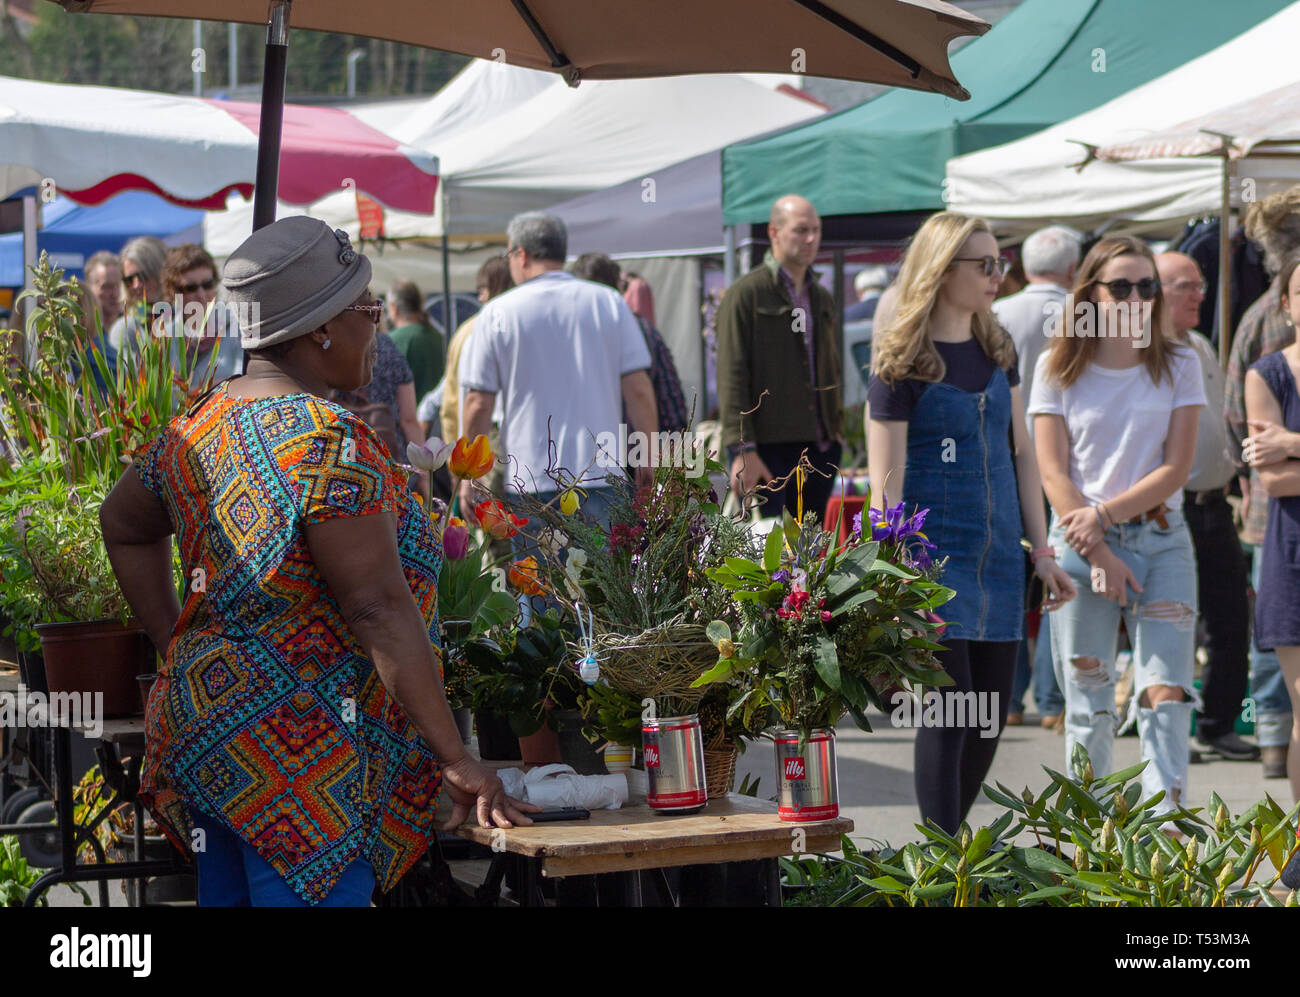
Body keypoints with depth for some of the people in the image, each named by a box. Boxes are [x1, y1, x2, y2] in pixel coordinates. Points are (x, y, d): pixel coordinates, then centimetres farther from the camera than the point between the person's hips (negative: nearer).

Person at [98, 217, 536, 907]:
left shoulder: (202, 423, 9)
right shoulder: (332, 443, -18)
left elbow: (123, 525, 24)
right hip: (299, 756, -9)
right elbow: (380, 611, -21)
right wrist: (454, 757, -17)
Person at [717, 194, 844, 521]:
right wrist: (742, 451, -17)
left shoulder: (823, 299, 18)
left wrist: (836, 434, 16)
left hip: (819, 451, 7)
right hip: (767, 451, -7)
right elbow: (731, 378, -10)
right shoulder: (746, 294, -4)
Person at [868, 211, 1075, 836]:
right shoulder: (902, 362, -9)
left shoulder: (997, 350, 11)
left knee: (991, 718, 8)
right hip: (933, 554, -7)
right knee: (948, 714, -10)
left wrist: (1042, 551, 12)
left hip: (997, 555, 7)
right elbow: (886, 483, -11)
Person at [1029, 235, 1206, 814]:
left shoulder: (1179, 366, 6)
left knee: (1165, 696, -9)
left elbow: (1176, 468, -1)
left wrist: (1104, 514, -11)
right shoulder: (1058, 369, 4)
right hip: (1082, 546, 0)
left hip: (1161, 541, 0)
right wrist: (1099, 553, -9)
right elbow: (1054, 473, -1)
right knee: (1087, 704, 2)